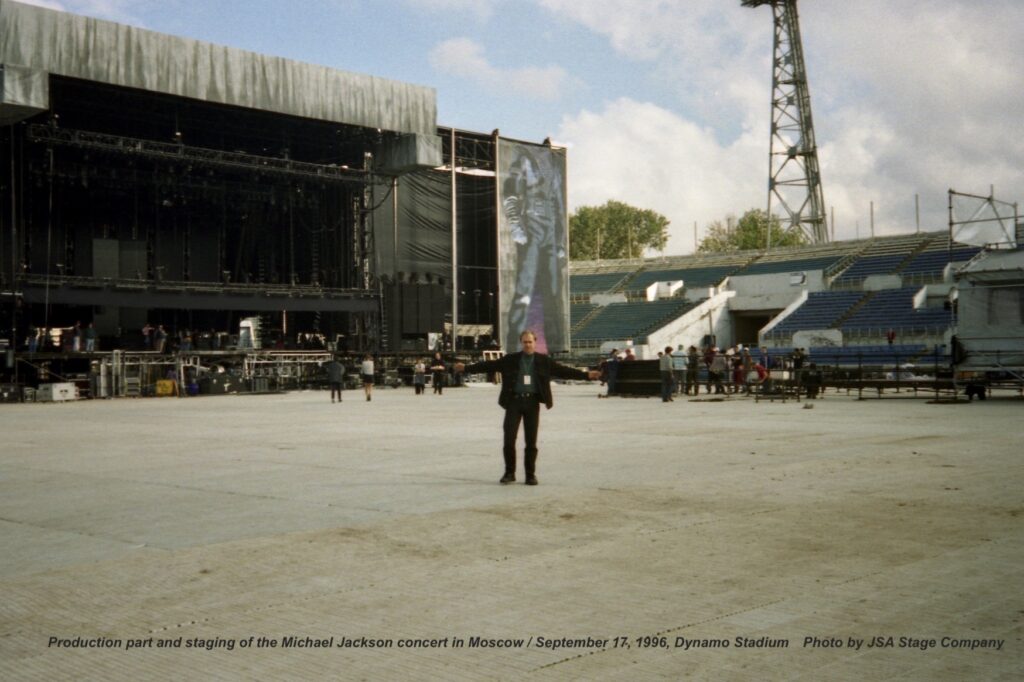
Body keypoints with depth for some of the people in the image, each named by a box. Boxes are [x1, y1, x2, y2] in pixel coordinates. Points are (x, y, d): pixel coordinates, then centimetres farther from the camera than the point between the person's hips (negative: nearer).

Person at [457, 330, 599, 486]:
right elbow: (489, 365, 4)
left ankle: (530, 474, 15)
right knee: (509, 439, -5)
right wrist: (466, 368, -1)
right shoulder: (510, 360, 5)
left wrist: (587, 375, -6)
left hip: (532, 402, 0)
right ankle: (509, 473, 10)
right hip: (514, 401, 0)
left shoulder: (544, 361, 6)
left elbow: (563, 370, 2)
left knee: (531, 441, 4)